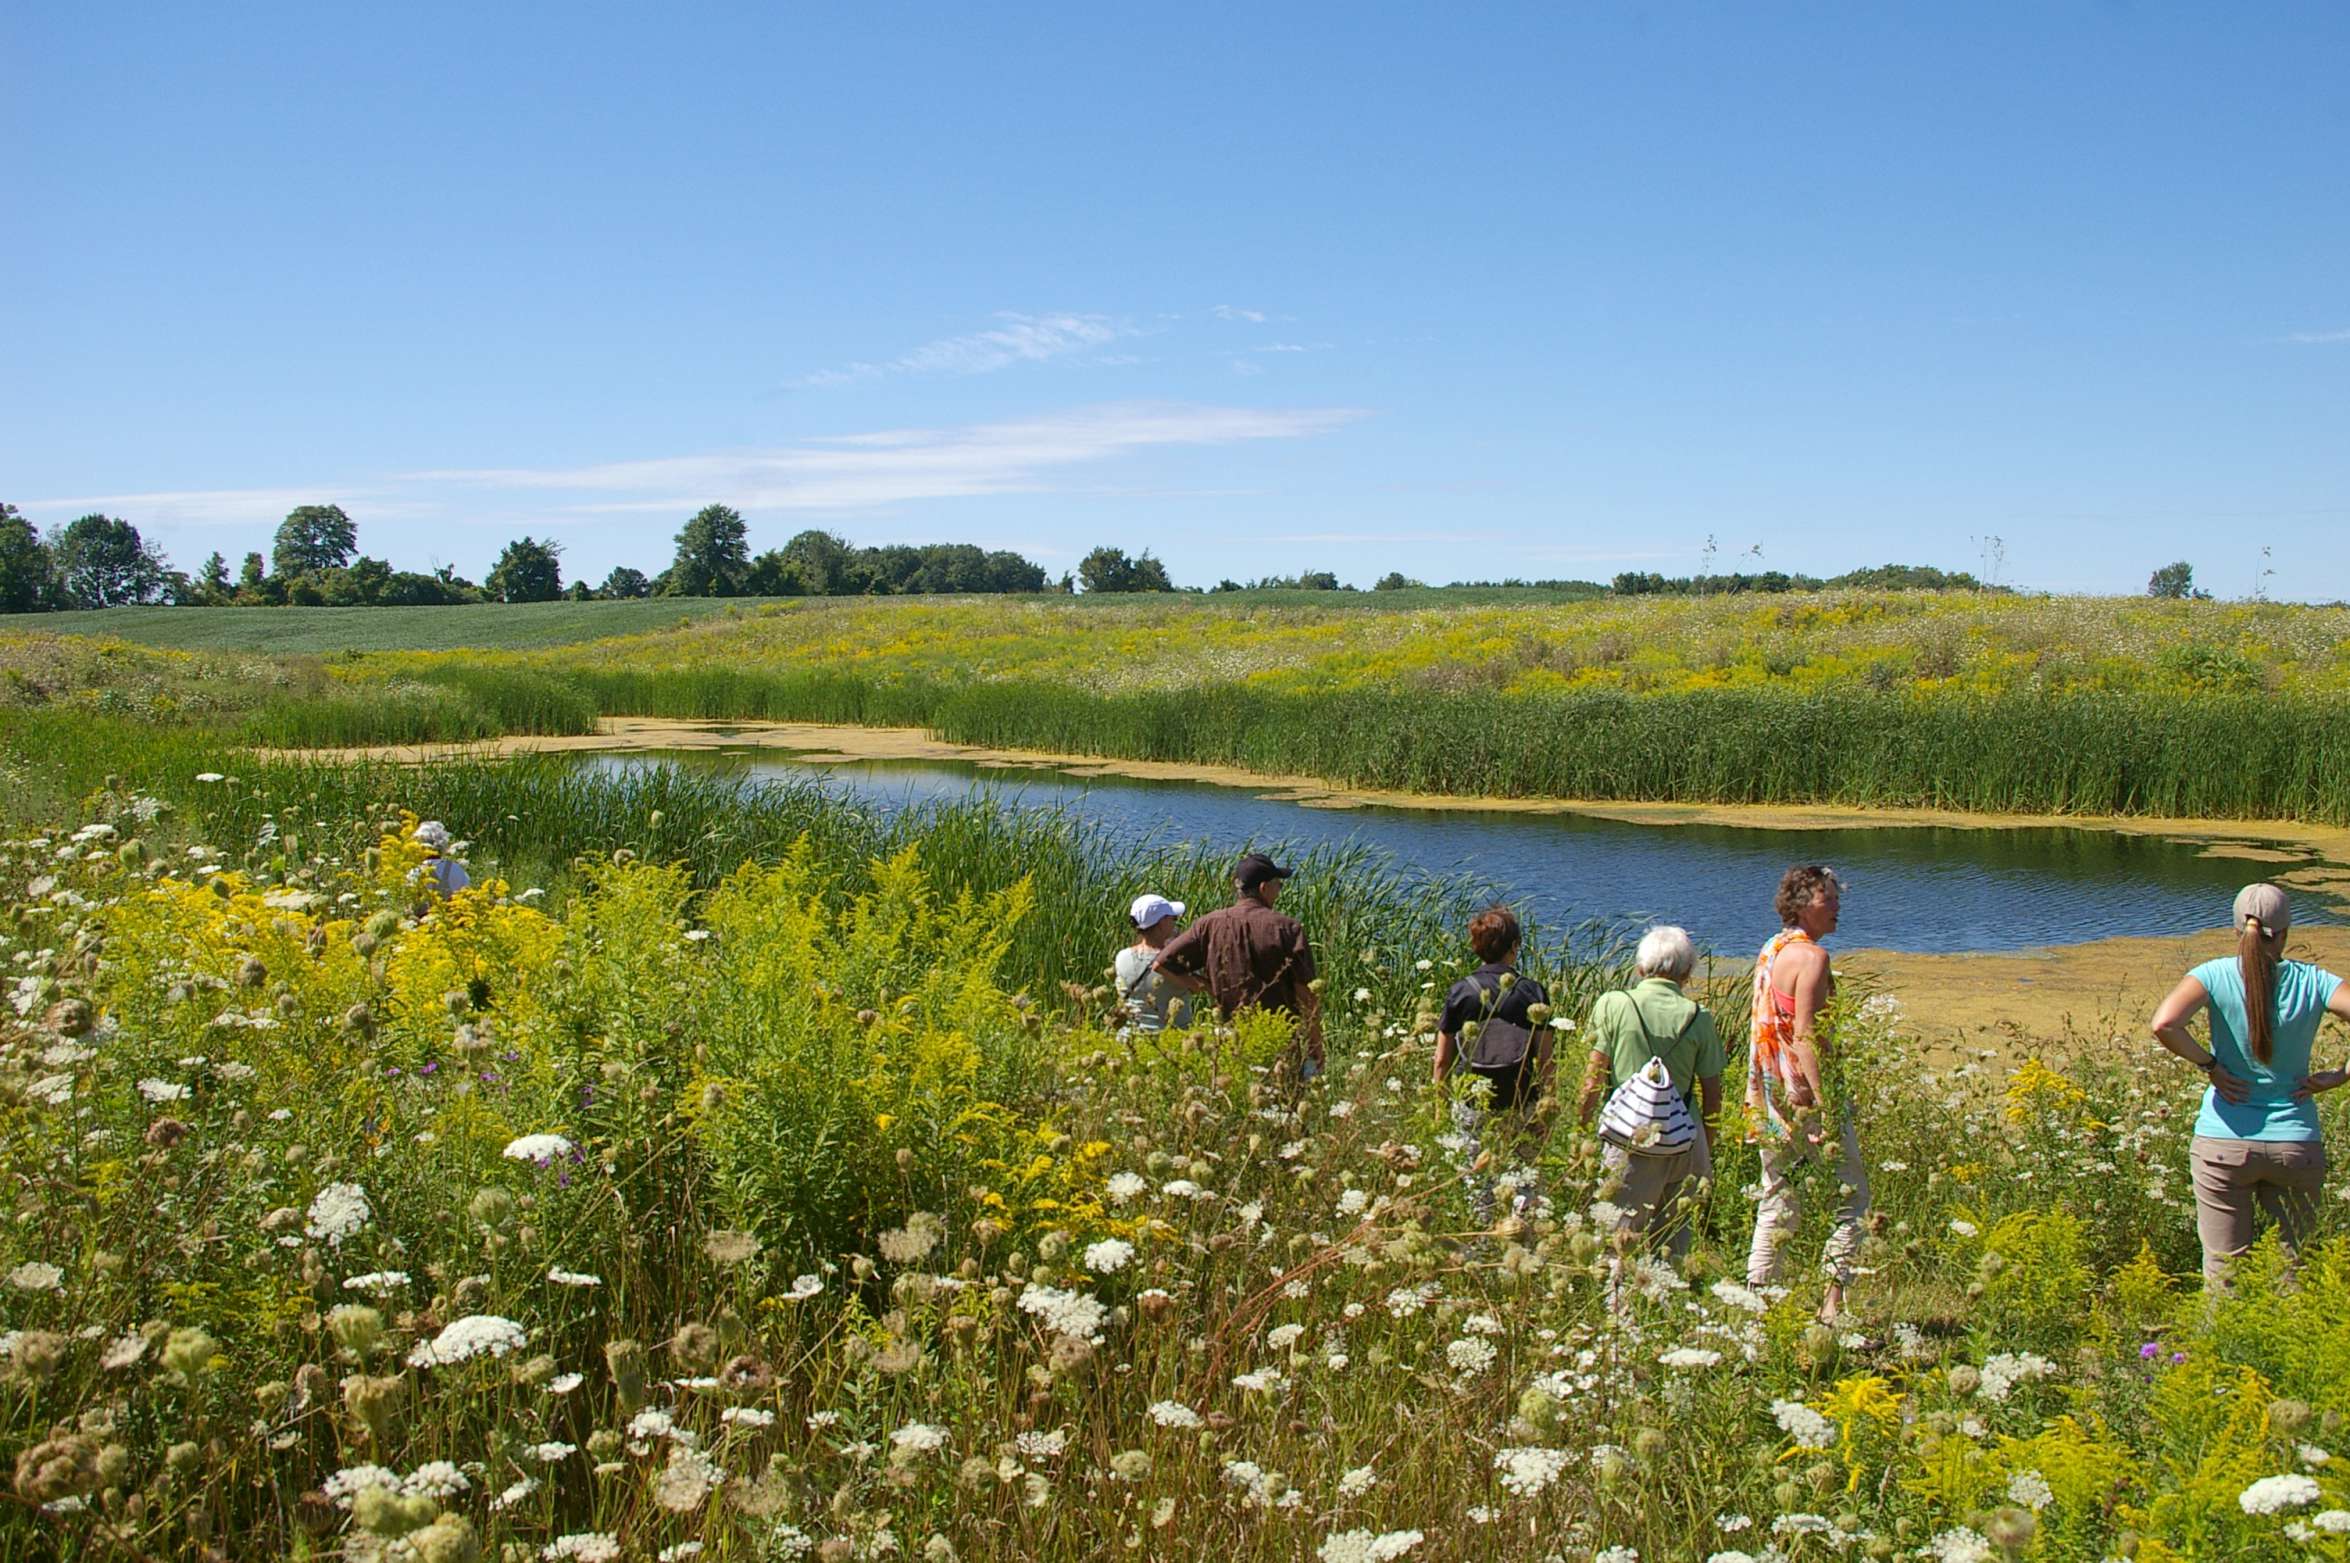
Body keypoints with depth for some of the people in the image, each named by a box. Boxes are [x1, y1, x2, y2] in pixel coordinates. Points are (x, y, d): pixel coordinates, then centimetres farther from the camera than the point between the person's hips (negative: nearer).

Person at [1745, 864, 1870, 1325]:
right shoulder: (1811, 957, -14)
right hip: (1804, 1094, -8)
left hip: (1770, 1096, 8)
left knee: (1778, 1202, 13)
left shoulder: (1770, 951, 13)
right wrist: (1825, 1104, -23)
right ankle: (1832, 1302, -6)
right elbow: (1804, 1036, -21)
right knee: (1851, 1196, 0)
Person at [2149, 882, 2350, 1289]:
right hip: (2297, 1145, 1)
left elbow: (2164, 1024, -24)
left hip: (2224, 1143, -1)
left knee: (2223, 1274, 8)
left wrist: (2209, 1065, -10)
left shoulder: (2217, 974, -7)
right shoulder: (2312, 981, -3)